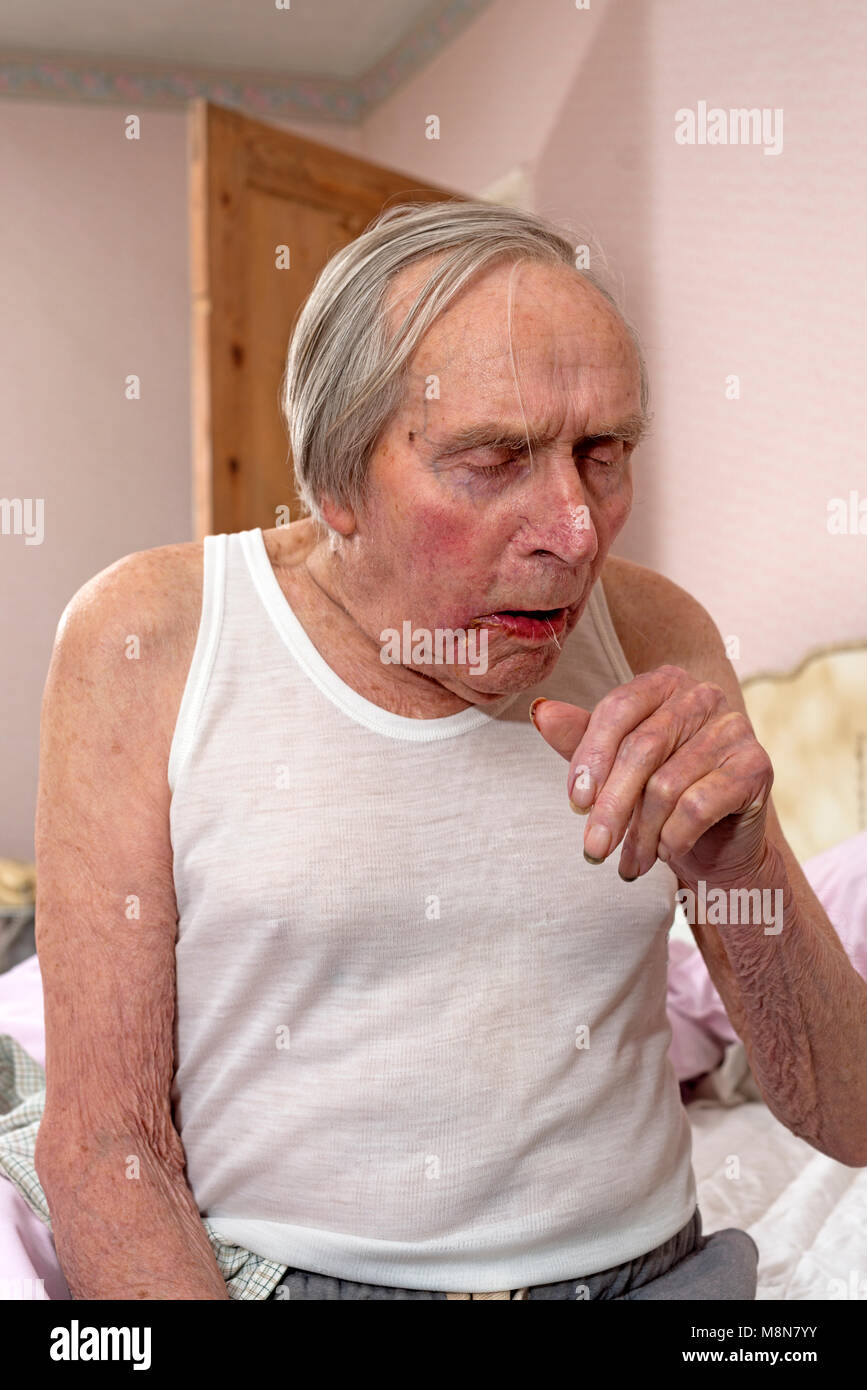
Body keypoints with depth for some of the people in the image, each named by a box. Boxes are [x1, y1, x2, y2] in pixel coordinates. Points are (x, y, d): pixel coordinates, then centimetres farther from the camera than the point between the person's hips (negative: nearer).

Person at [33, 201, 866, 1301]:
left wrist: (751, 867, -17)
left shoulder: (652, 637, 0)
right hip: (278, 1272, 0)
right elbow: (101, 1140, -7)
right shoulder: (147, 637, -8)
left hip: (644, 1267, 1)